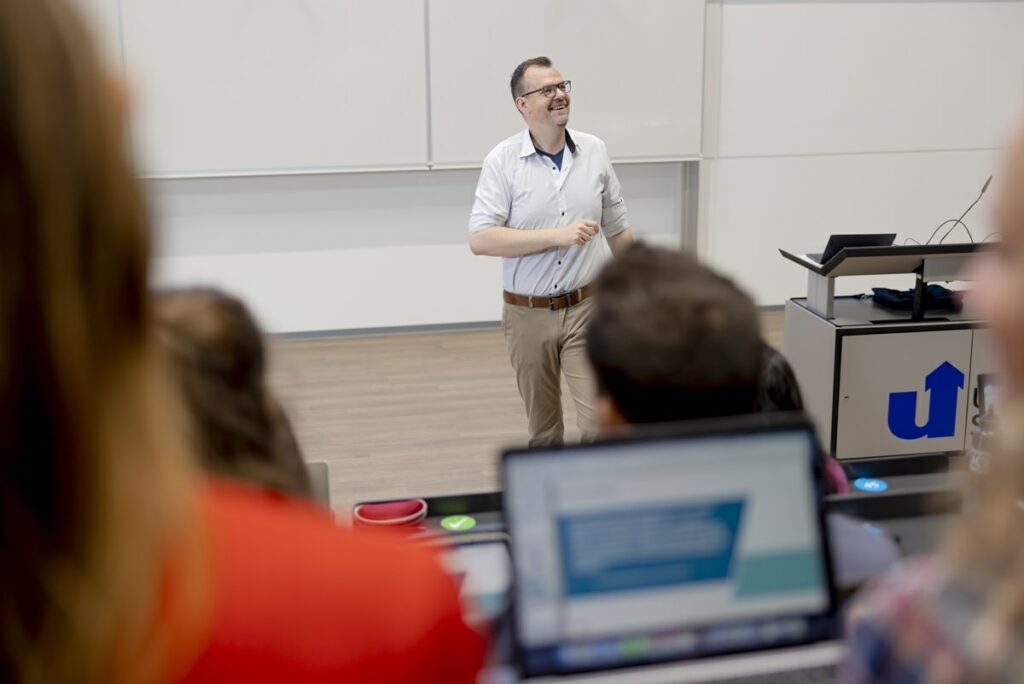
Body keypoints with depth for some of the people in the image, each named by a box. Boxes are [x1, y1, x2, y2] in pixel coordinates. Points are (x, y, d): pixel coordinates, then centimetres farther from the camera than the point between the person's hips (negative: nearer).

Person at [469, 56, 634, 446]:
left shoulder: (594, 152, 1)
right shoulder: (502, 160, -9)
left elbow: (618, 230, 11)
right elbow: (480, 239, -18)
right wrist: (558, 236, -24)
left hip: (587, 308, 1)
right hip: (527, 314, -1)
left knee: (600, 423, -9)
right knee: (543, 430, 14)